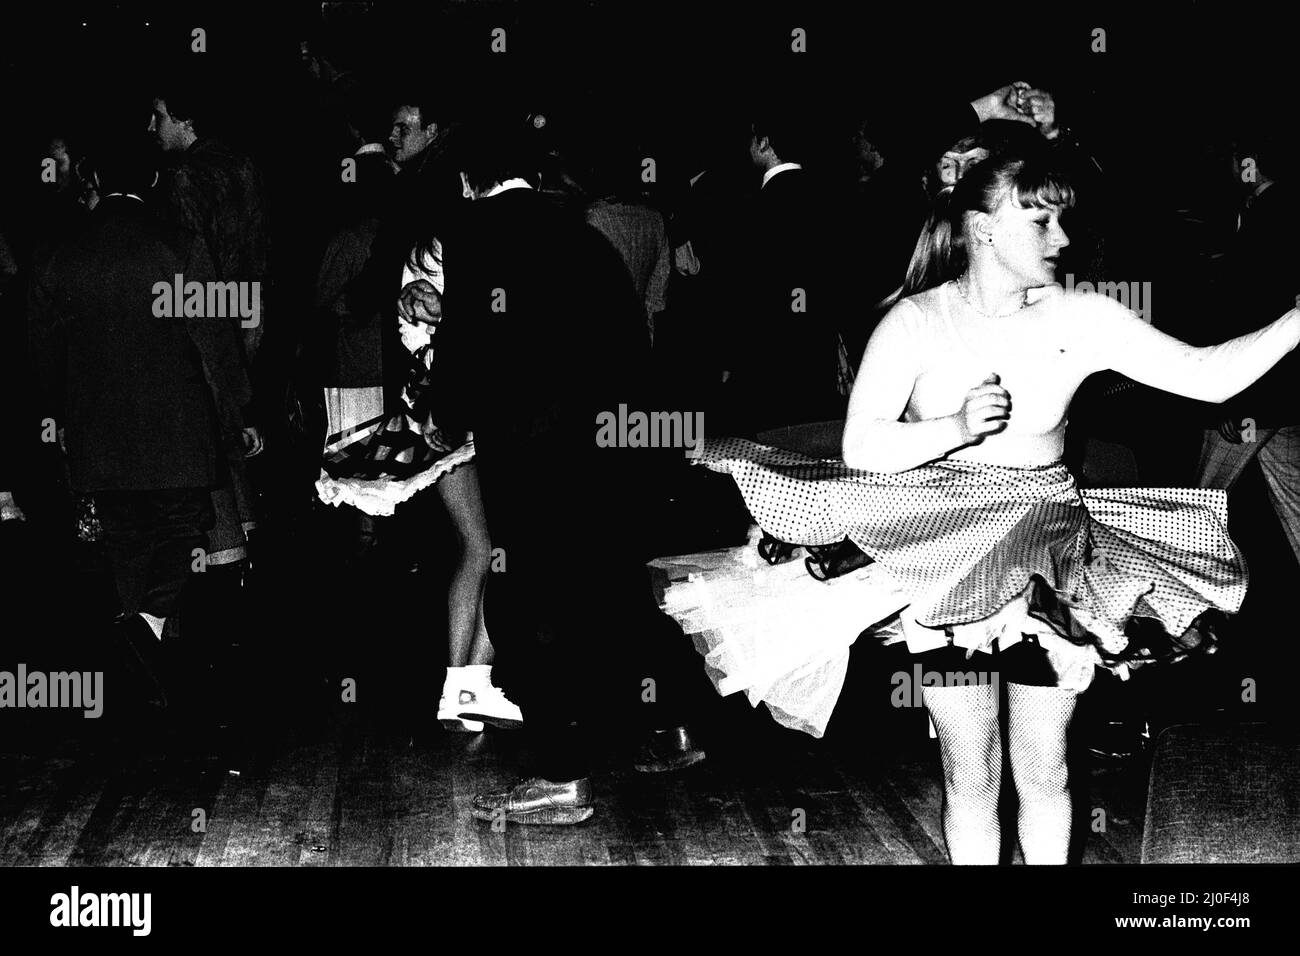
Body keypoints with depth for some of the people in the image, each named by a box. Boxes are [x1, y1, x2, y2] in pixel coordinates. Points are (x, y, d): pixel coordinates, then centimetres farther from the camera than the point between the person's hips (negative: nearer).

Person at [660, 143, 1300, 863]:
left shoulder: (1079, 319, -4)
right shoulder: (916, 321, -7)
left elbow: (1207, 375, -7)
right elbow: (861, 447, -10)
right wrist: (958, 427, -23)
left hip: (1052, 566, 1)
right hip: (945, 557, -1)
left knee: (1043, 770, 9)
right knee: (969, 772, 7)